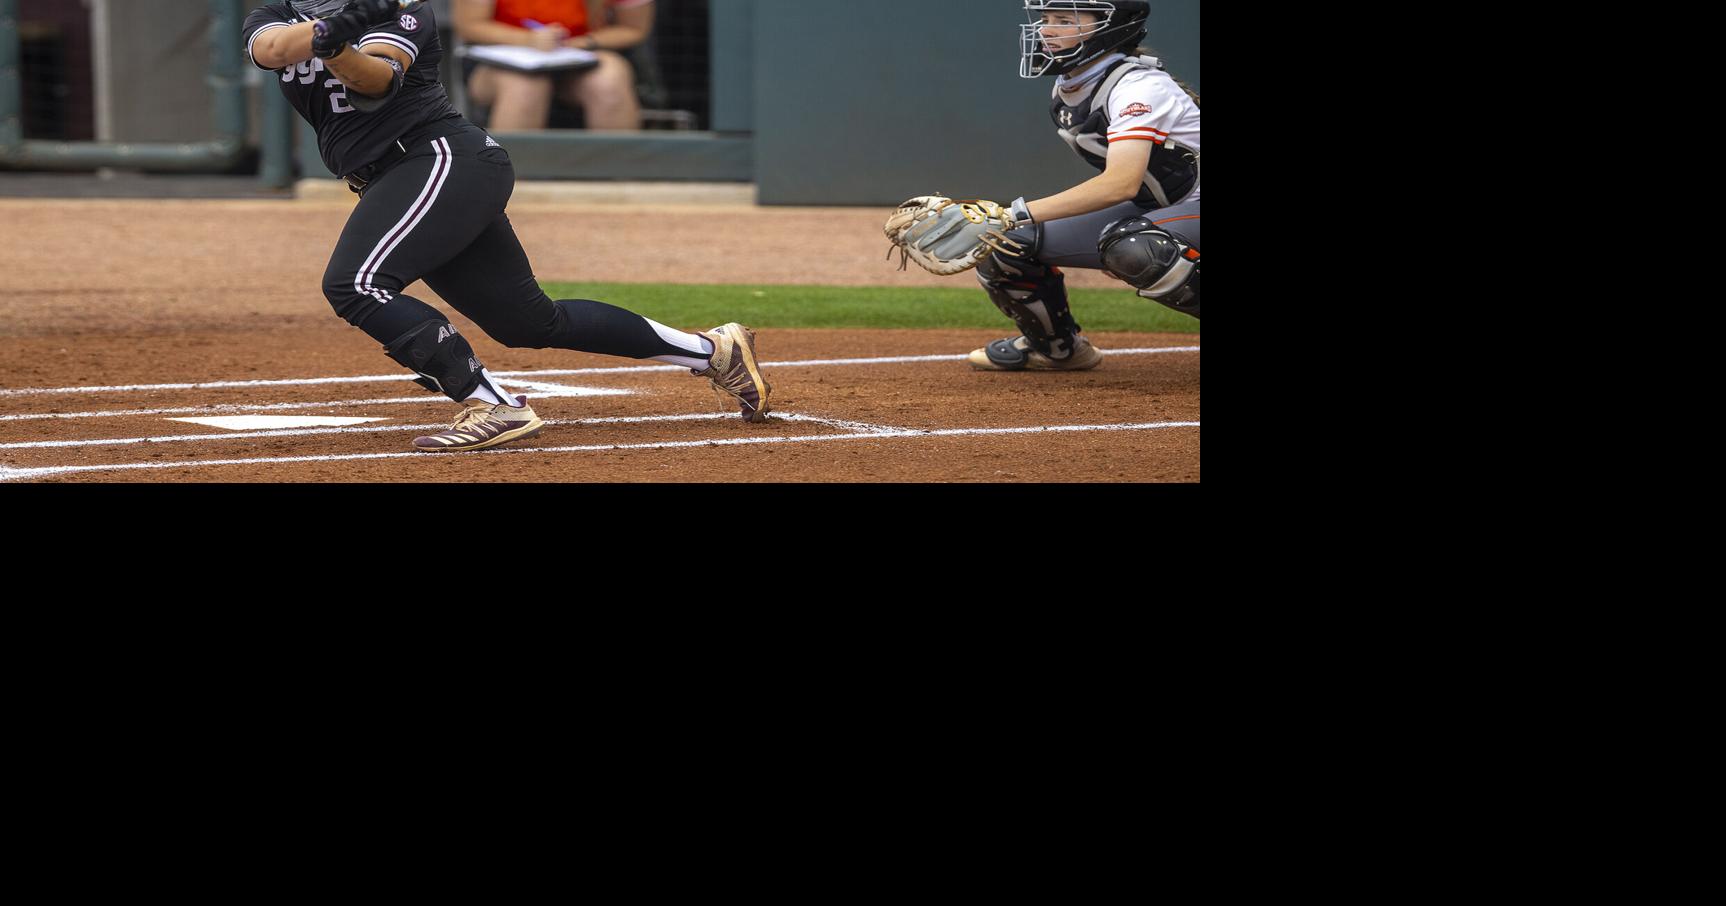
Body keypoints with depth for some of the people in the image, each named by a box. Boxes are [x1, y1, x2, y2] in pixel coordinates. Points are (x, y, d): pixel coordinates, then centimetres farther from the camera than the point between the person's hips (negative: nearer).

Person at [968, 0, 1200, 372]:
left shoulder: (1138, 87, -25)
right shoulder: (1065, 89, 1)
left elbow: (1122, 184, -38)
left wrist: (1020, 213, -42)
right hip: (1146, 211, 8)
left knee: (1132, 245, -42)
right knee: (1003, 241, 0)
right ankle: (1057, 347, 23)